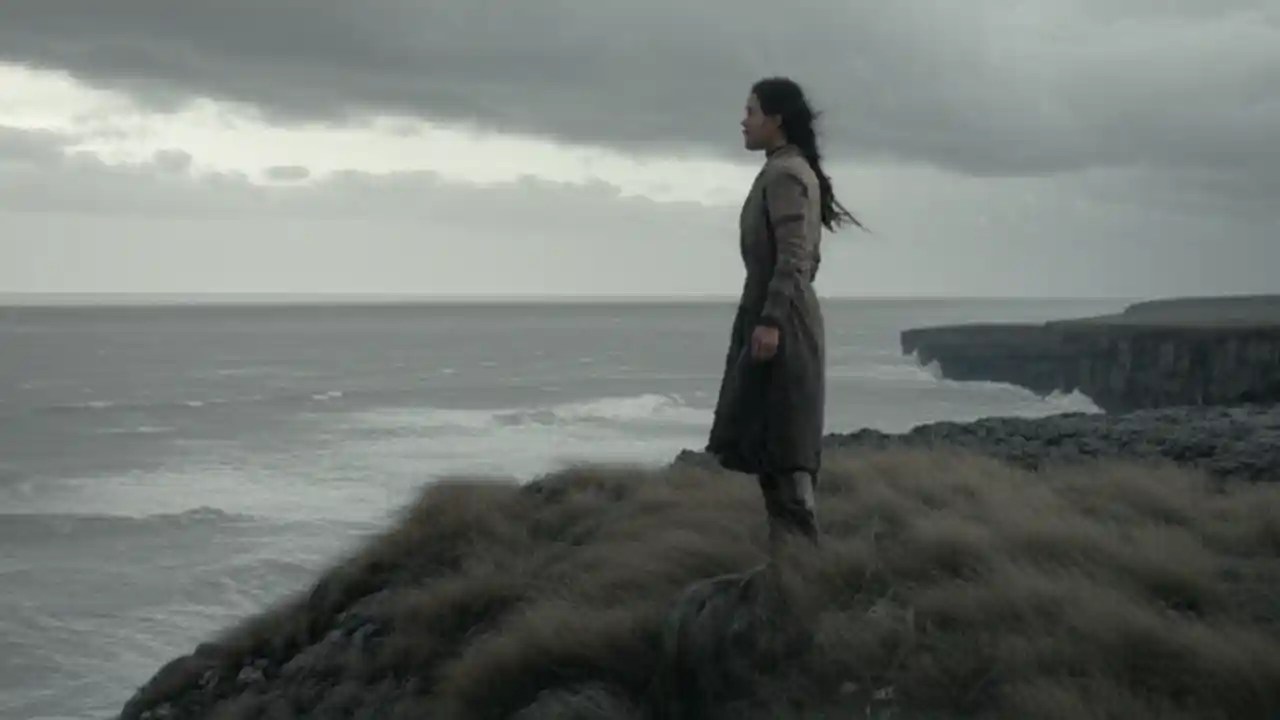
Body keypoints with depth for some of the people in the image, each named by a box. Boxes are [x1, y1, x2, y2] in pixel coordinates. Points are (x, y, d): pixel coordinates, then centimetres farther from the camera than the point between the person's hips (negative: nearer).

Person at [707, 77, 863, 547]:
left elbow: (792, 256, -21)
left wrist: (770, 321, -25)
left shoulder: (783, 174, -13)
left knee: (779, 439, -8)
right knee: (772, 439, 11)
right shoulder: (797, 172, 17)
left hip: (779, 319, -10)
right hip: (787, 316, 10)